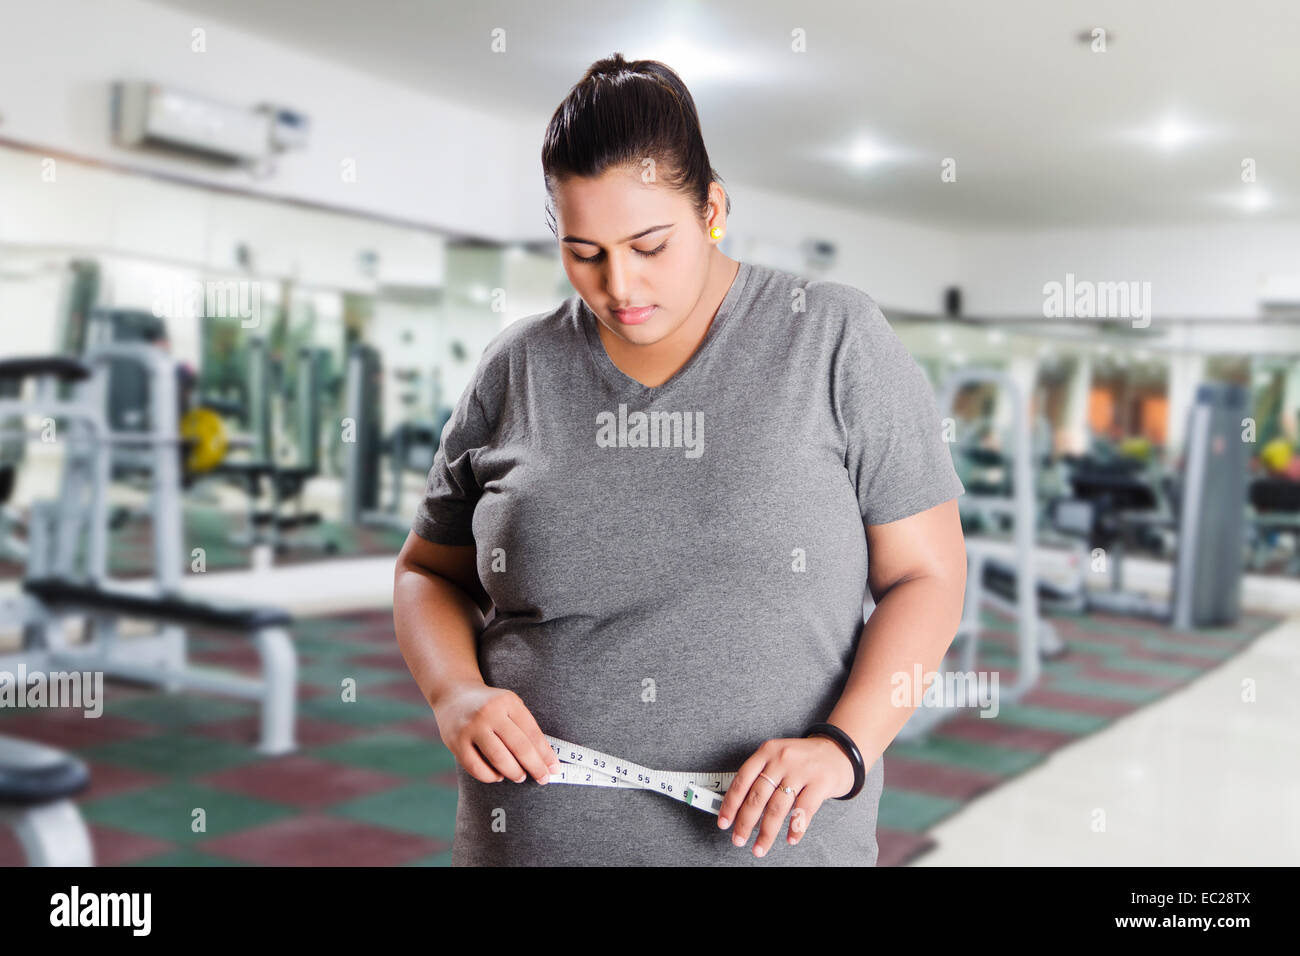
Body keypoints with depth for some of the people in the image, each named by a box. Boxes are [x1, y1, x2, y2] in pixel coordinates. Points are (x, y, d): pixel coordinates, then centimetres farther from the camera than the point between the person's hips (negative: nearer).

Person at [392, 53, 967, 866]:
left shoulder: (837, 340, -4)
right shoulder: (517, 369, 3)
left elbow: (926, 575, -4)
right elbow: (431, 571, 12)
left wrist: (844, 747, -17)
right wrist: (456, 695, -7)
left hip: (770, 836, -2)